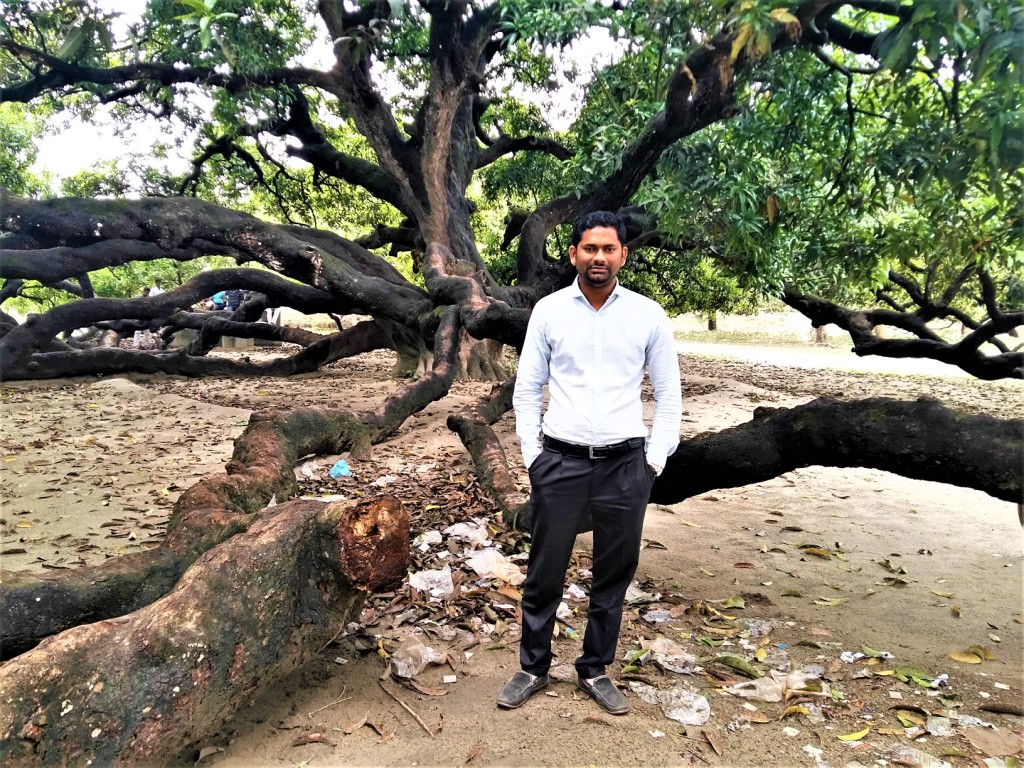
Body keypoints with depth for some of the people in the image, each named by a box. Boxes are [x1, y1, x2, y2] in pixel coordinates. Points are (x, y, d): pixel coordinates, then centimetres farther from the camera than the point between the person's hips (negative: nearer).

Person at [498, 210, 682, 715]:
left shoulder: (648, 316, 1)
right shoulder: (549, 311, 0)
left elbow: (669, 395, 6)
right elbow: (527, 389, 4)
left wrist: (655, 460, 1)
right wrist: (532, 454, -1)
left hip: (625, 463, 1)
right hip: (560, 460, 0)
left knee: (615, 574, 12)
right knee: (545, 572, 9)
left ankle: (594, 670, 31)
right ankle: (533, 668, 29)